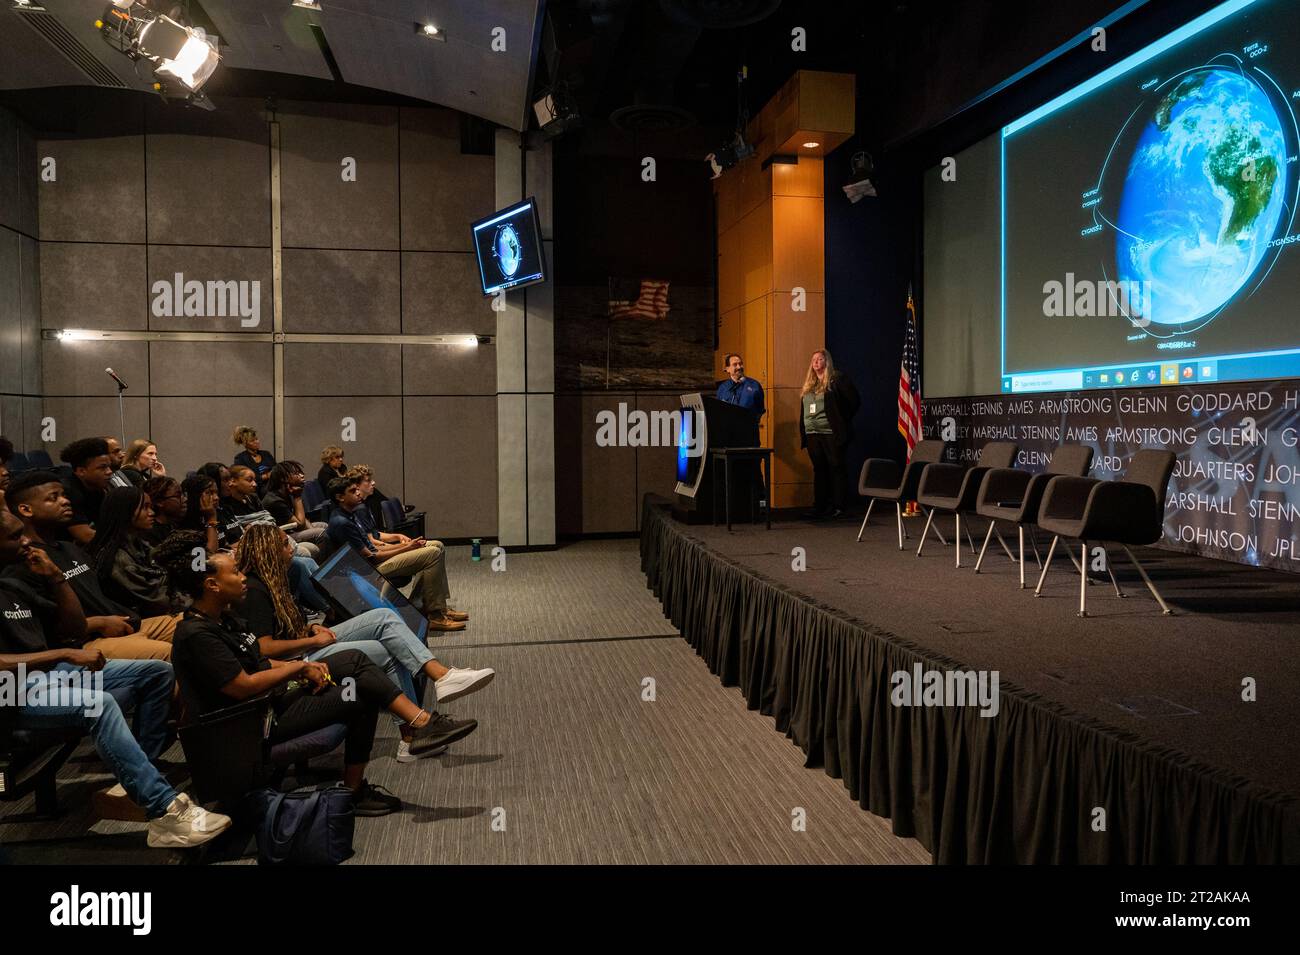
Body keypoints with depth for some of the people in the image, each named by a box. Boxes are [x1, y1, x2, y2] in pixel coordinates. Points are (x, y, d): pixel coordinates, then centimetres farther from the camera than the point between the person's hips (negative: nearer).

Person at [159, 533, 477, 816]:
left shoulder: (223, 617, 8)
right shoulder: (196, 635, -22)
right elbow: (245, 686, -25)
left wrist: (305, 667, -2)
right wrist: (299, 667, -13)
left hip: (270, 696, 9)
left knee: (354, 659, -3)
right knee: (361, 693, -14)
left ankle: (422, 722, -7)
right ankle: (353, 793, 0)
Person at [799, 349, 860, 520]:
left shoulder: (837, 380, -4)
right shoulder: (809, 384, 16)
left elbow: (853, 401, -7)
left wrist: (842, 422, -4)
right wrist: (803, 433, 12)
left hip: (832, 433, -7)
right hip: (812, 434, 7)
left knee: (836, 468, -2)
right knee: (819, 470, 10)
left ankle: (838, 507, 1)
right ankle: (819, 506, 15)